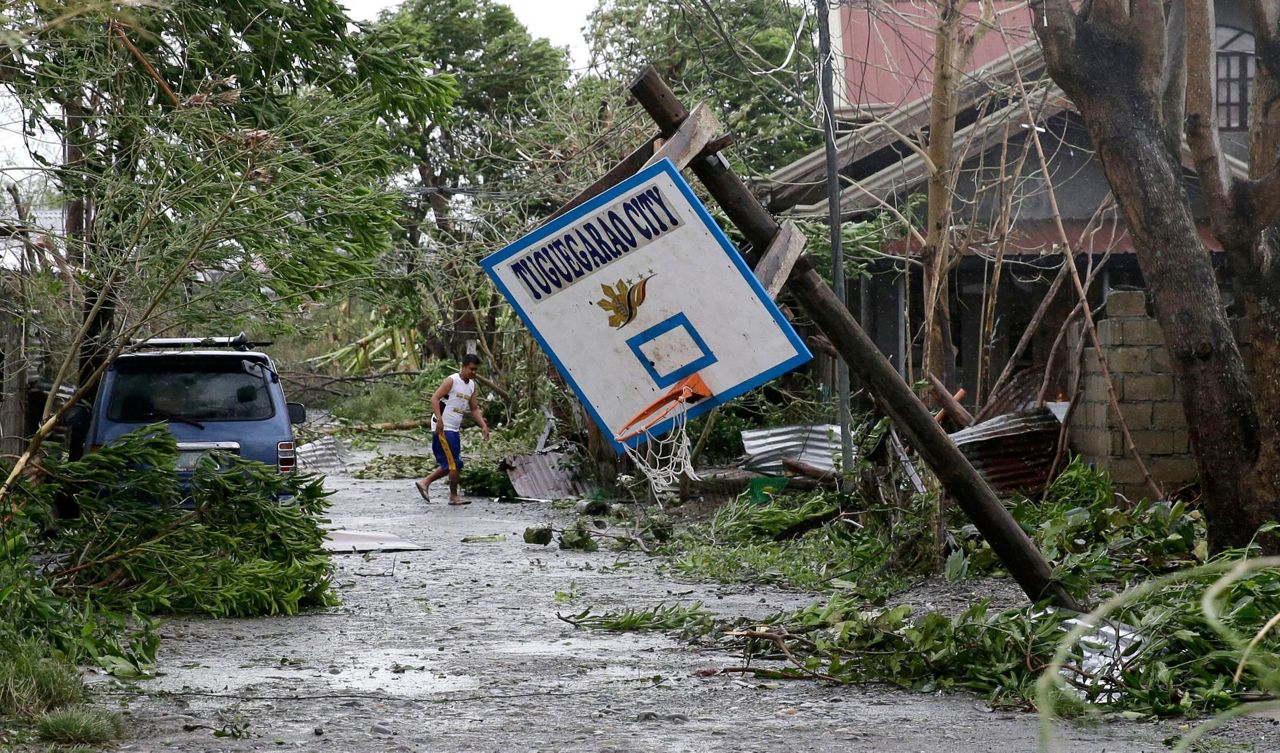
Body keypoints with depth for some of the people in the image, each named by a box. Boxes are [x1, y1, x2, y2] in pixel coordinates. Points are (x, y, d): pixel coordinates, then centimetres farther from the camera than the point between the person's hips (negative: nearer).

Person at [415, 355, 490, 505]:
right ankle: (454, 496, 2)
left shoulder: (472, 385, 13)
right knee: (455, 463, -8)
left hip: (454, 429, 9)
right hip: (442, 428, -9)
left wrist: (483, 425, 5)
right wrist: (439, 419, -30)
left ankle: (424, 482, 21)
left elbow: (474, 408, 18)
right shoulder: (451, 381, -12)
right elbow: (435, 398, -18)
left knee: (449, 466, 11)